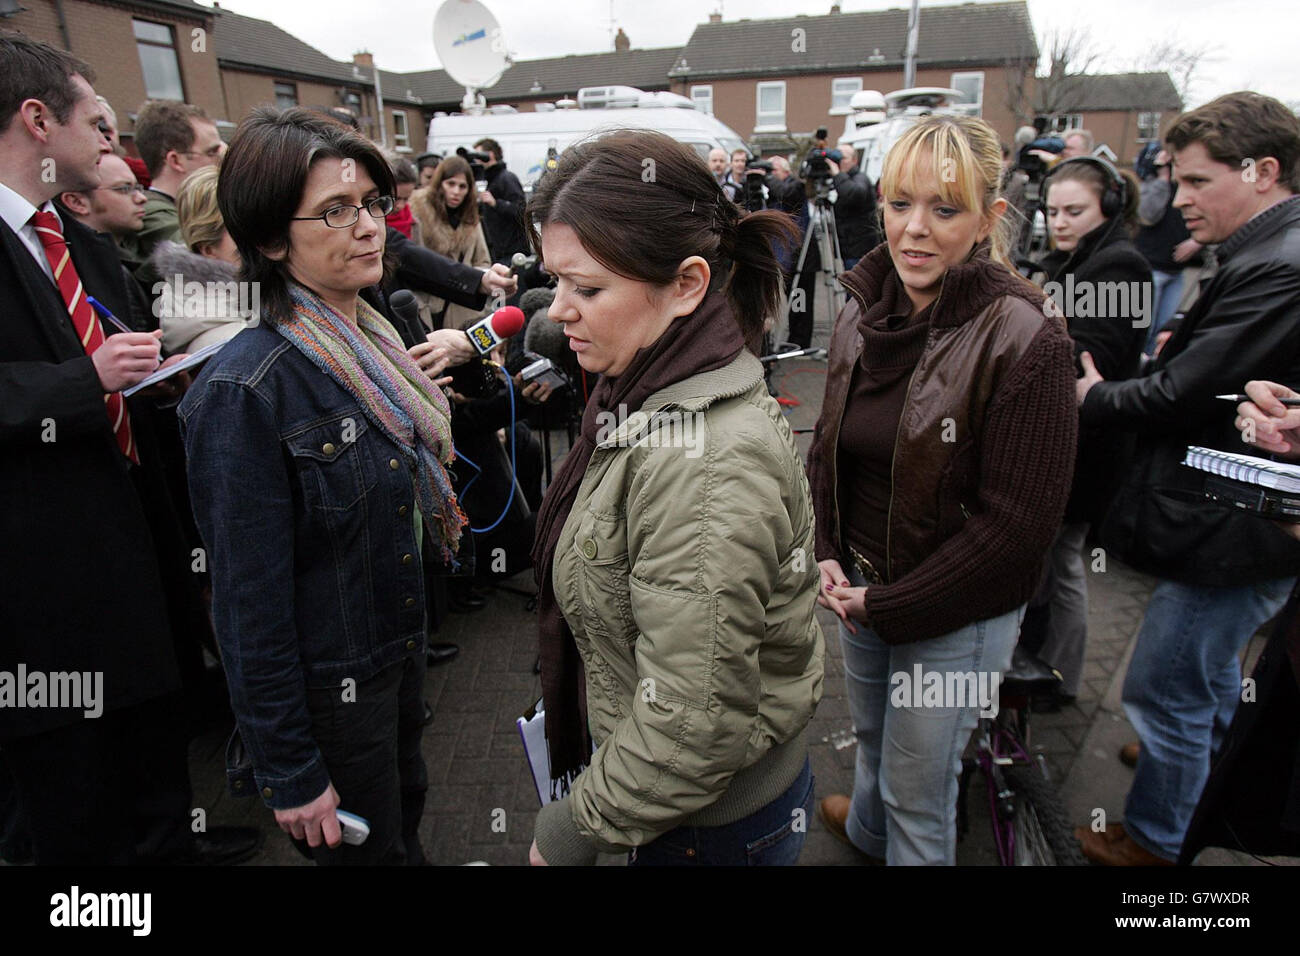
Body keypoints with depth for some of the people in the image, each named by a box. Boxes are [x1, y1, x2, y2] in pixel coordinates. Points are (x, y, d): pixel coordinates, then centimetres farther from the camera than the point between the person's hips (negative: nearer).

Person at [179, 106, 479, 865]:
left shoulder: (372, 339, -2)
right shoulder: (246, 390, -25)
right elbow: (251, 602, -21)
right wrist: (291, 773, -15)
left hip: (402, 642, 7)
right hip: (328, 683, -7)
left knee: (407, 811, 27)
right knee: (368, 849, 16)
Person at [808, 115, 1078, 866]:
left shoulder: (1026, 340, -21)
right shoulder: (863, 311, -2)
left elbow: (1018, 520, -19)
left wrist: (887, 603, -16)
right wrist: (828, 557, -4)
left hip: (957, 614, -6)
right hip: (860, 588, 6)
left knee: (918, 787, 12)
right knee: (871, 731, 30)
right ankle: (866, 827, 60)